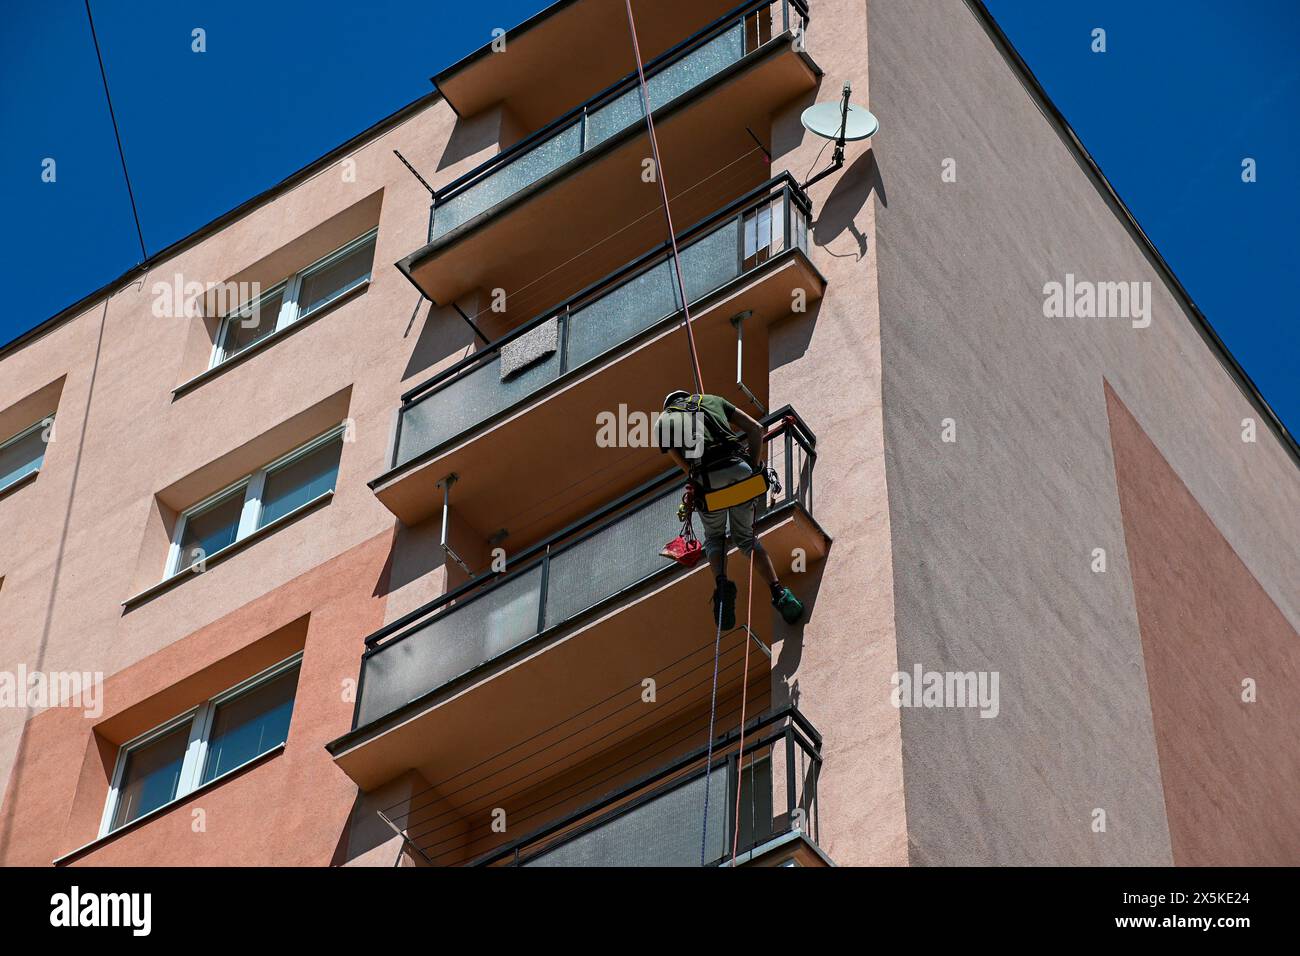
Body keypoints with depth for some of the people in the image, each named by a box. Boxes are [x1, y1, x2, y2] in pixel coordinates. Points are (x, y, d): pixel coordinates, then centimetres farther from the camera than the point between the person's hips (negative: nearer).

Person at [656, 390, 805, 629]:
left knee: (714, 538, 24)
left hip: (707, 479, -2)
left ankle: (721, 583, -5)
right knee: (746, 536, 20)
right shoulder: (712, 400, 29)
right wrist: (755, 468, 20)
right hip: (739, 469, 2)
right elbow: (756, 428, 20)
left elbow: (684, 465, 14)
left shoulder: (663, 421, 23)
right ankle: (779, 593, 1)